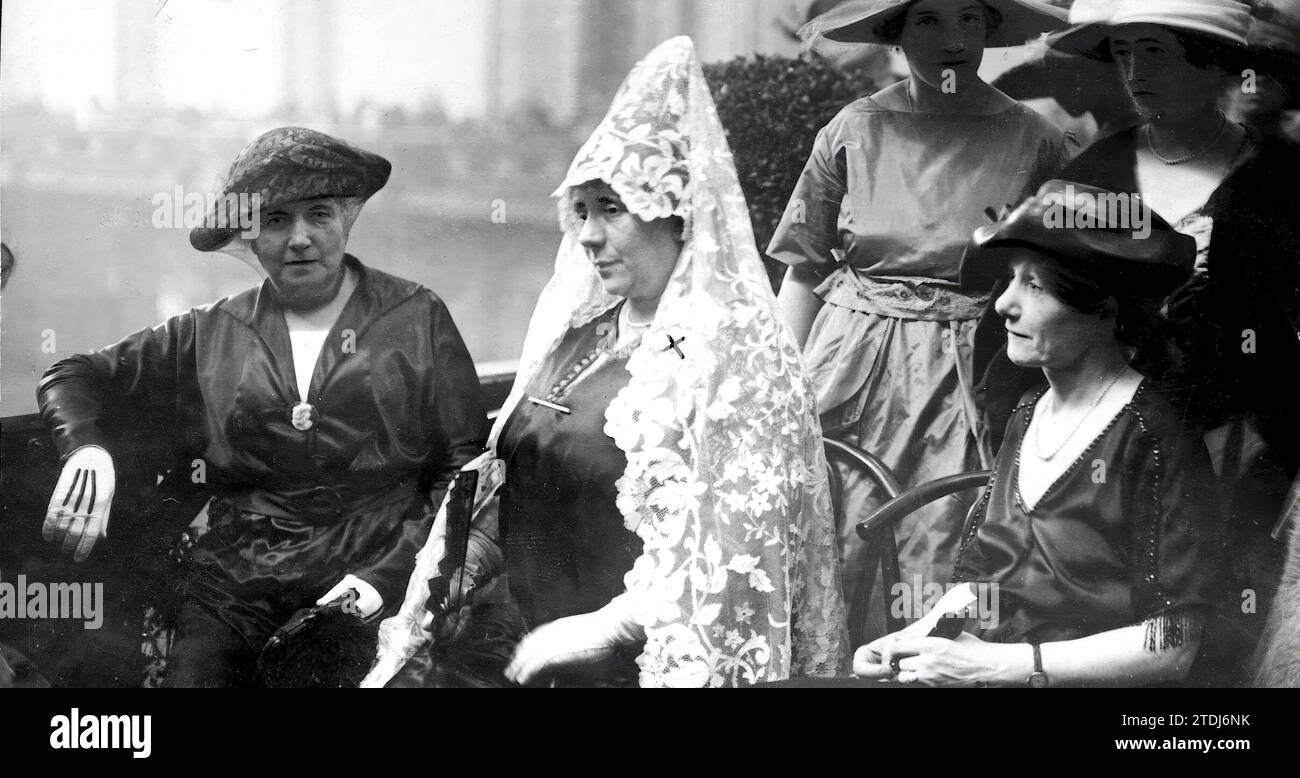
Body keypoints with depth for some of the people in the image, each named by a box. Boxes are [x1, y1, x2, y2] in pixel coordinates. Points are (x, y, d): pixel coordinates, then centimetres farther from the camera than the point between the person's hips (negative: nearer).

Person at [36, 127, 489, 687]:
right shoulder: (212, 336, 12)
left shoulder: (419, 319, 6)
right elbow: (75, 379, 18)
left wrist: (387, 577, -8)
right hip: (237, 586, 2)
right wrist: (87, 447, -5)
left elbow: (464, 469, 5)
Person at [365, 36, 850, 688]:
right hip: (530, 661, 6)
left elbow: (737, 559, -15)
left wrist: (600, 631, -16)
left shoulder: (731, 351, -11)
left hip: (628, 665, -6)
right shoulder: (574, 332, 10)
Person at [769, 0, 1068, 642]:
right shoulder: (854, 130, 2)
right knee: (837, 557, 0)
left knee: (945, 563, -4)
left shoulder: (1034, 140, 1)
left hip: (971, 382, 0)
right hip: (856, 371, 1)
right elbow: (804, 272, 6)